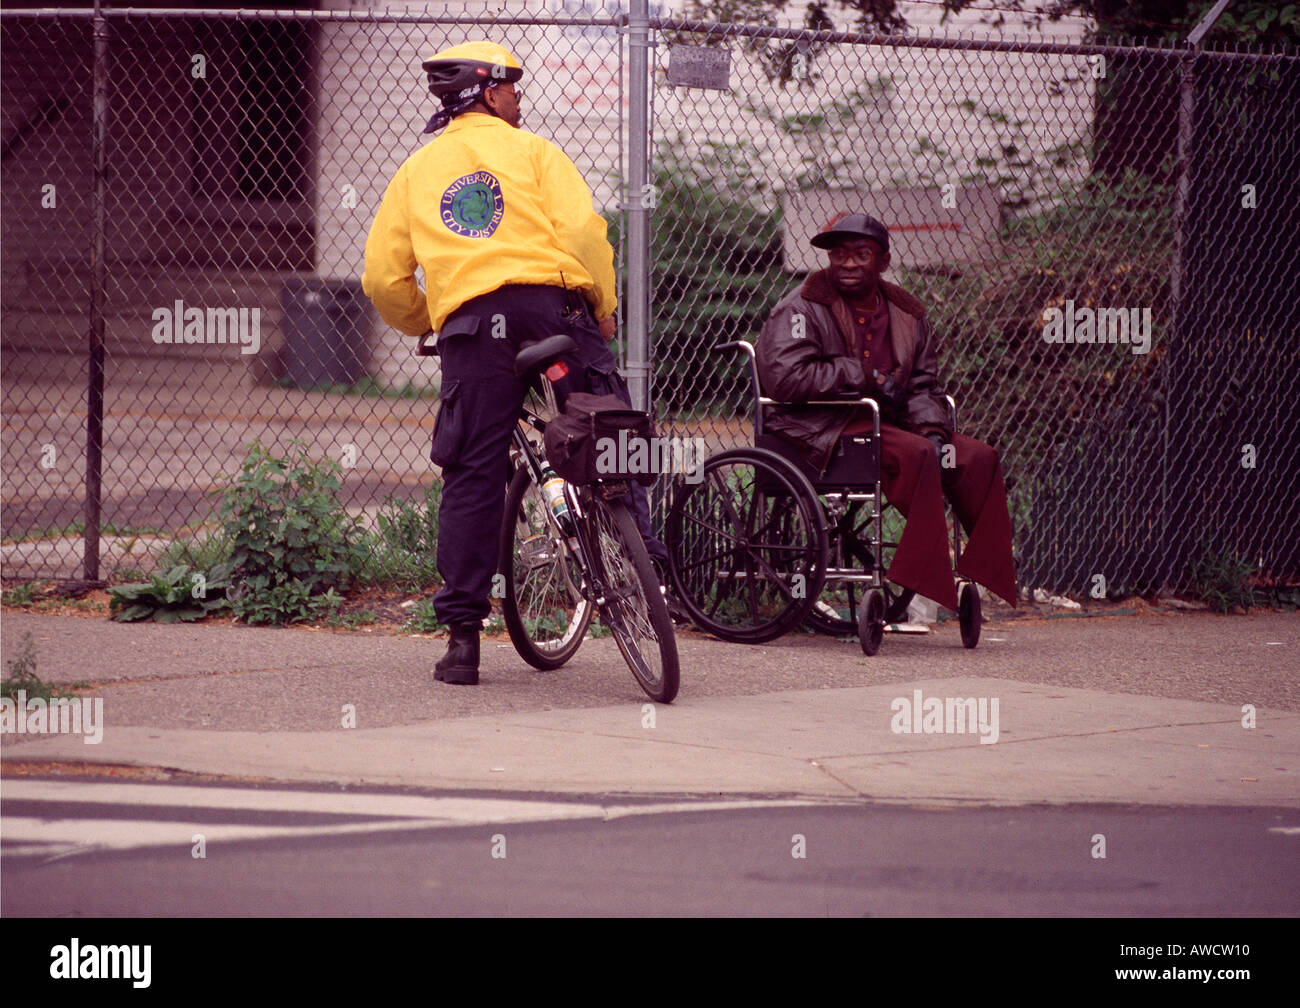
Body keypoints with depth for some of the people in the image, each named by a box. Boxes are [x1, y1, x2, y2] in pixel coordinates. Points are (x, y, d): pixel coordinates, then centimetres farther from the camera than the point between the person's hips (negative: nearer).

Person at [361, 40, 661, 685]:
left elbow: (383, 277, 14)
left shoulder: (417, 170, 21)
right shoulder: (531, 151, 11)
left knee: (472, 476, 3)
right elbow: (582, 230, -4)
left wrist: (421, 326, 31)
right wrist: (604, 307, 8)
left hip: (468, 328, 2)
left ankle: (462, 635, 1)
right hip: (550, 304, -2)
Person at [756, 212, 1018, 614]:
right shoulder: (803, 308, -3)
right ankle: (924, 575, -33)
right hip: (818, 429, -7)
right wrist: (866, 377, -15)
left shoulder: (905, 314, 15)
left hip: (884, 424, 7)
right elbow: (784, 376, -18)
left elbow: (922, 385, 15)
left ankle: (986, 569, -10)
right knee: (915, 455, -33)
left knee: (979, 457, -11)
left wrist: (932, 429, -8)